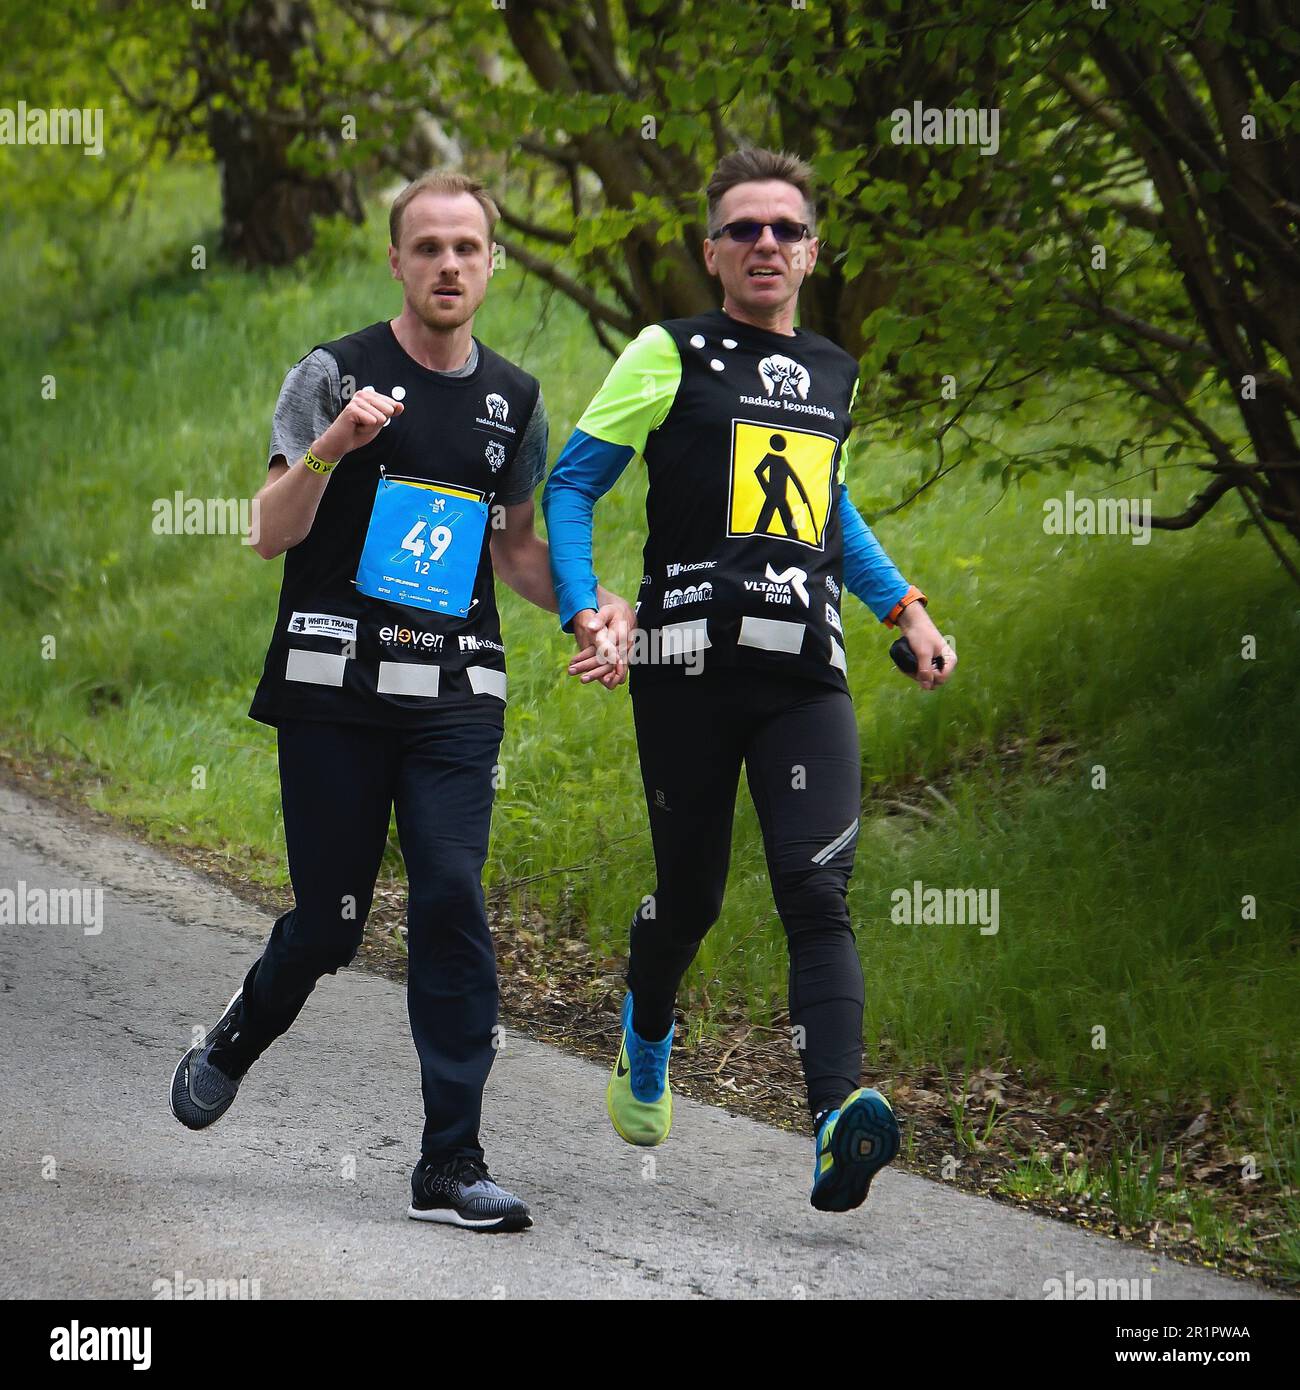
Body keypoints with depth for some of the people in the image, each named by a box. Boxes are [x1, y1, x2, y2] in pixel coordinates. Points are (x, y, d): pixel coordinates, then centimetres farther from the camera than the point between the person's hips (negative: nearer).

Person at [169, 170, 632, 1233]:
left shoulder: (515, 401, 12)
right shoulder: (337, 374, 0)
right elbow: (272, 535, -6)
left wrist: (593, 603, 2)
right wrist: (331, 447, -24)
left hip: (456, 695, 2)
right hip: (336, 689, -2)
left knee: (452, 899, -12)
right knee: (331, 920, 2)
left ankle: (452, 1162, -8)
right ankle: (237, 1041, 36)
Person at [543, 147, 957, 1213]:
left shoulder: (836, 376, 18)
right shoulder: (670, 355, 4)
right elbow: (571, 484, 4)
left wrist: (905, 608, 25)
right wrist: (585, 614, -10)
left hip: (806, 674, 3)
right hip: (688, 664, -3)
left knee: (818, 890, -15)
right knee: (689, 892, 7)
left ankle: (838, 1124, -29)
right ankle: (645, 1042, 40)